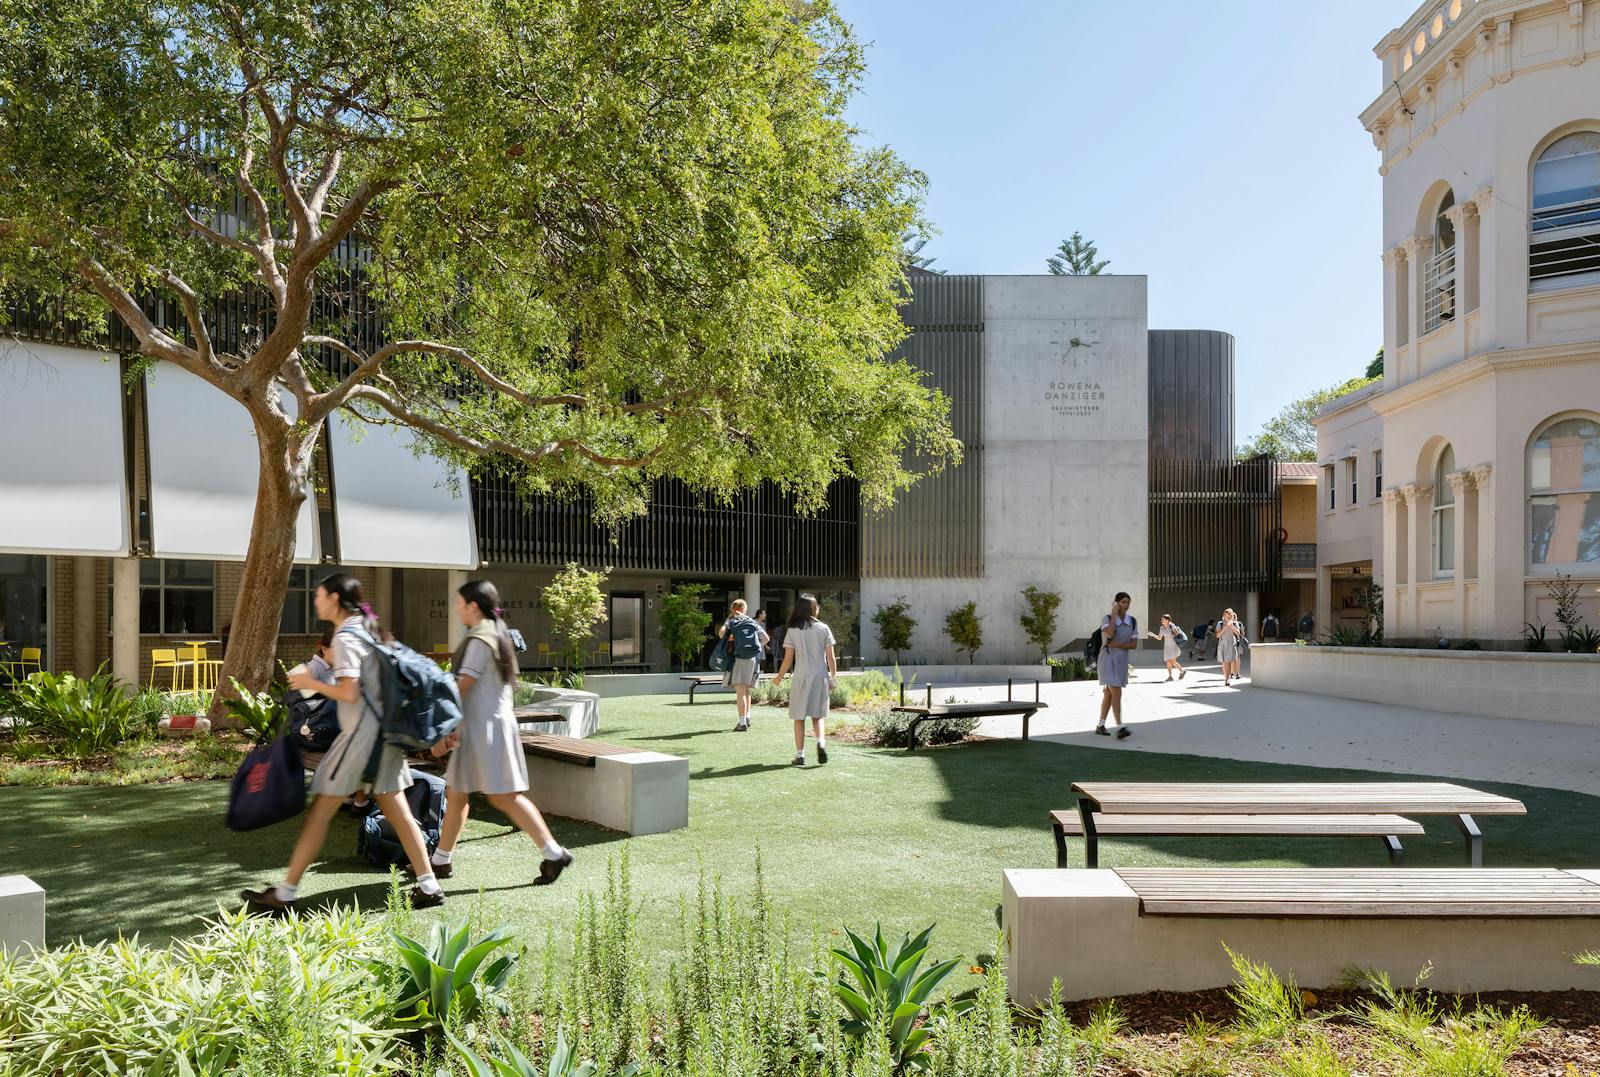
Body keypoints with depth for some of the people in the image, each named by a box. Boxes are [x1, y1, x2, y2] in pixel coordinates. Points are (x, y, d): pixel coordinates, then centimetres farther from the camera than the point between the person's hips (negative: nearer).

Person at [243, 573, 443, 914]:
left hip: (361, 732, -9)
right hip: (384, 732, 9)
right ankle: (428, 885, 8)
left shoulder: (345, 637, -12)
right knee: (397, 811, 9)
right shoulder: (369, 629, 15)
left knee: (319, 812, 0)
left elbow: (349, 693, -19)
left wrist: (312, 683, -7)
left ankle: (284, 895, 7)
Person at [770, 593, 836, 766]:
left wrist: (779, 678, 10)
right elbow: (831, 657, 0)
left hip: (801, 678, -1)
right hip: (820, 677, 1)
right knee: (817, 716, 15)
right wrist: (834, 677, 11)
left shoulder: (792, 631, -3)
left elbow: (788, 660, -2)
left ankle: (800, 755, 9)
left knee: (799, 718, 9)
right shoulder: (823, 629, 0)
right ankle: (821, 742, -11)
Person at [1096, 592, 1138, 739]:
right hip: (1108, 659, -5)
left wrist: (1117, 645, -15)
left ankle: (1101, 726, 22)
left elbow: (1134, 644, 1)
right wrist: (1114, 614, -18)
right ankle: (1120, 728, -19)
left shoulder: (1132, 622, 4)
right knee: (1116, 693, -15)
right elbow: (1109, 634, -29)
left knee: (1108, 693, 12)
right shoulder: (1107, 618, -9)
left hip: (1122, 660, 5)